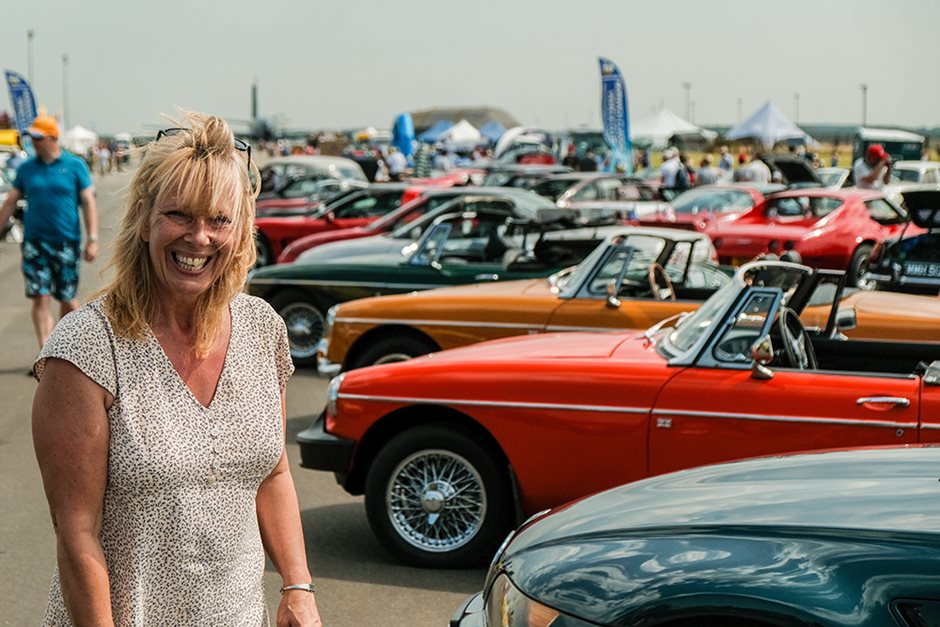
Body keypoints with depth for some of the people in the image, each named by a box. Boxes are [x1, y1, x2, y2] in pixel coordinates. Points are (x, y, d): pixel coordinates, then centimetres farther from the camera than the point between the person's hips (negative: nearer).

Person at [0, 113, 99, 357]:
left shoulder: (75, 166, -1)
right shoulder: (26, 168, 6)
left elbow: (88, 203, -3)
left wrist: (92, 239, -10)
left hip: (67, 243, -1)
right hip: (35, 242, 1)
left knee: (66, 299, 9)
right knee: (40, 298, -7)